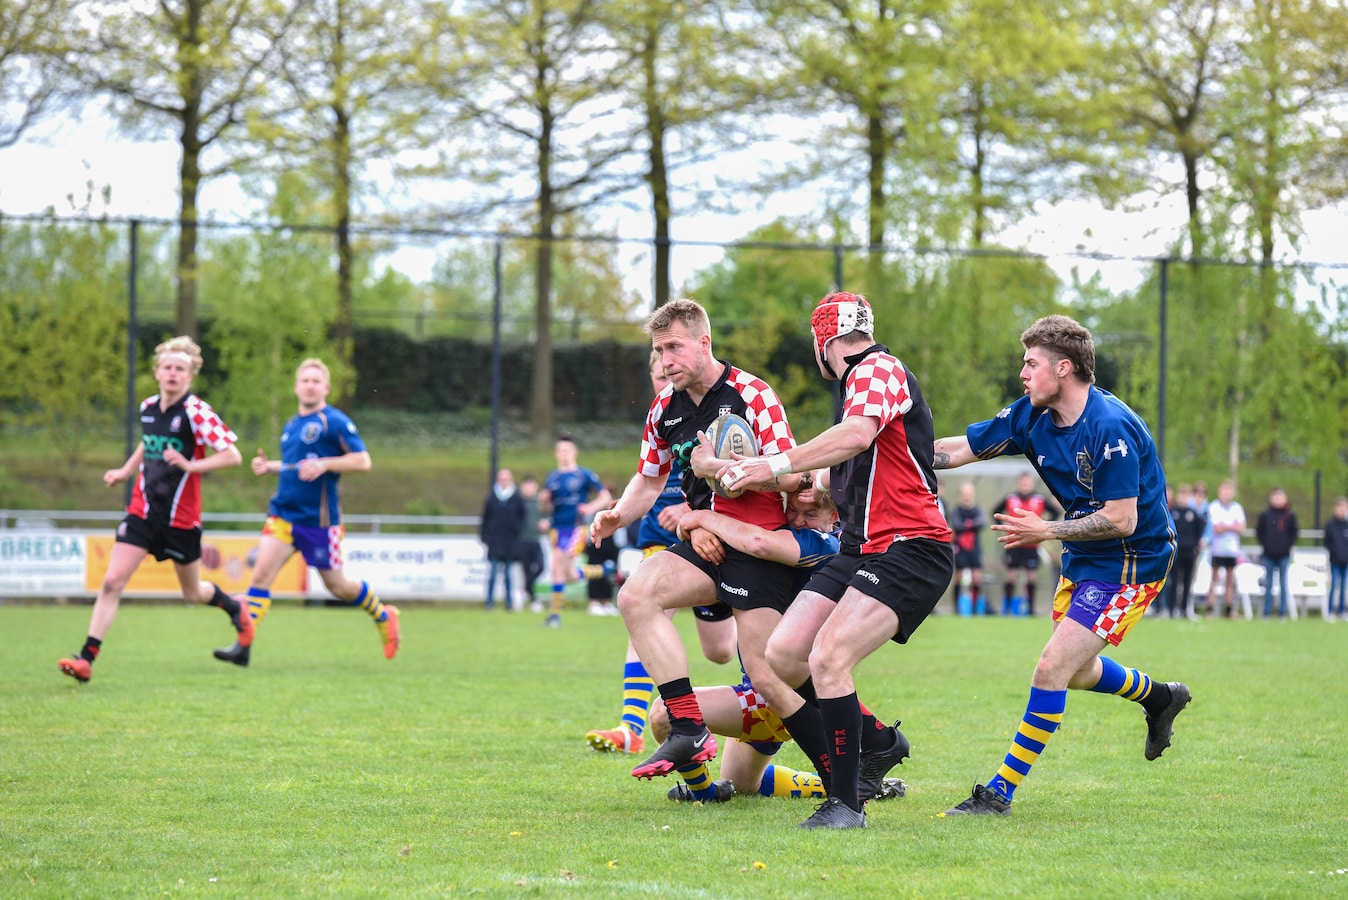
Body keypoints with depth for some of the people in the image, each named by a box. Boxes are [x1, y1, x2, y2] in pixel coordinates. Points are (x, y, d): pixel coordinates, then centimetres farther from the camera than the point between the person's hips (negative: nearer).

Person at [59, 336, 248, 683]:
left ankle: (237, 611, 46)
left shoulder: (197, 412, -15)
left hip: (181, 518, -4)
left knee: (194, 593, 13)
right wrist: (126, 470, 22)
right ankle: (87, 658, -11)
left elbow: (232, 456, -19)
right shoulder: (148, 407, 4)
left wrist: (191, 465, -28)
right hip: (143, 509, 4)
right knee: (112, 582, -10)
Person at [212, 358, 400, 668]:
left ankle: (384, 616, 35)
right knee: (261, 572, -12)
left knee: (336, 585, 8)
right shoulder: (291, 426, 14)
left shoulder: (335, 422, -8)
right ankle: (243, 646, -16)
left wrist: (324, 464, -24)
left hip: (319, 519, -5)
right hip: (283, 513, 5)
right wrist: (269, 466, 8)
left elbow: (362, 461, -13)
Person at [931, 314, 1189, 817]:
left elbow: (1120, 520, -26)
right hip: (1083, 560, 9)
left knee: (1053, 667, -15)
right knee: (1073, 671, 21)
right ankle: (1159, 697, 48)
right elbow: (958, 450, 2)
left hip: (1130, 562, -9)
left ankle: (1001, 793, -9)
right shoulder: (1033, 416, -3)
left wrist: (1047, 531, -21)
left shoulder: (1110, 428, -26)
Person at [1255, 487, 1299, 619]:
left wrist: (1288, 545, -7)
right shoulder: (1265, 515, 2)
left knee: (1283, 583, 4)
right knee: (1268, 583, 5)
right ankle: (1267, 611, 8)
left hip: (1284, 555, -1)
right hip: (1269, 555, 1)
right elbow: (1259, 532, 5)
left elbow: (1294, 533, 3)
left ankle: (1283, 611, 8)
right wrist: (1265, 544, -5)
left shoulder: (1290, 516, 1)